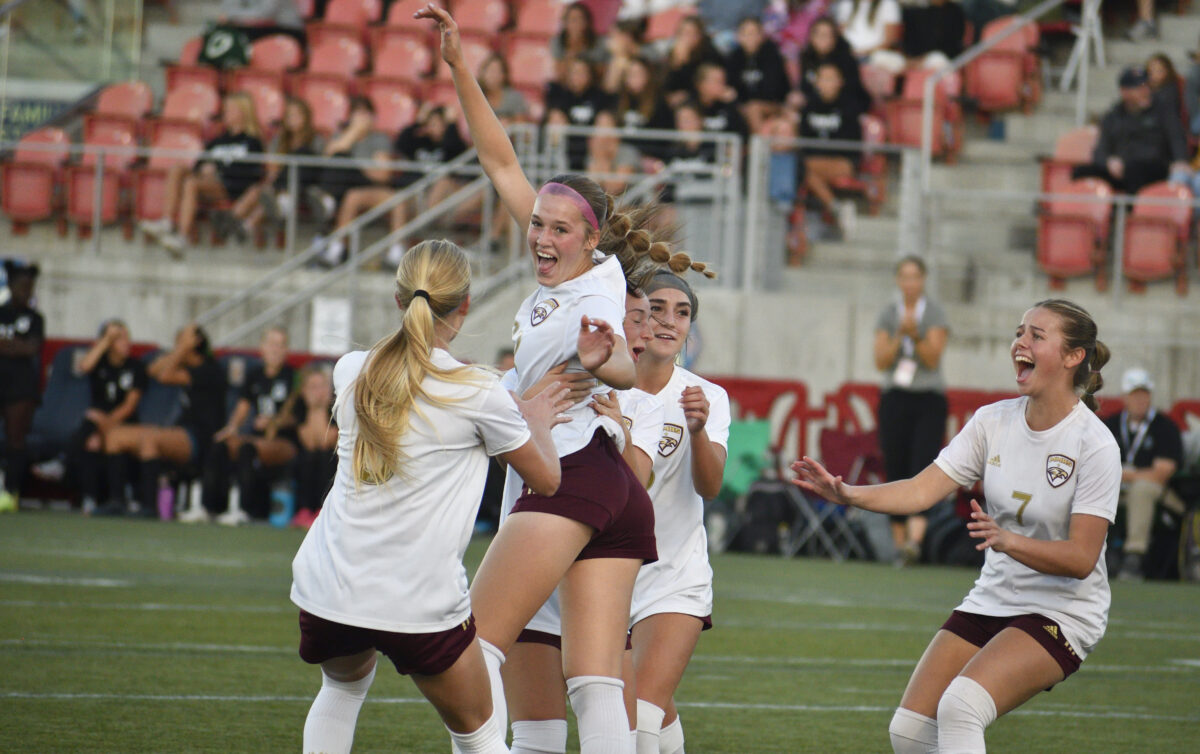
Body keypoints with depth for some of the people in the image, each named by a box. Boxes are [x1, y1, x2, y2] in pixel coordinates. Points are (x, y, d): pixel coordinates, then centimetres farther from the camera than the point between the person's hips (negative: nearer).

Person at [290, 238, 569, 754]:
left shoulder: (350, 372, 4)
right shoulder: (477, 393, -10)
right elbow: (546, 479, 3)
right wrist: (538, 424, 24)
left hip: (325, 590, 4)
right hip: (420, 605, -4)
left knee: (344, 686, 34)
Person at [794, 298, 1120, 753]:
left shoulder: (1095, 446, -17)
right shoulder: (993, 421, 1)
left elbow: (1081, 559, -20)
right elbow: (923, 490, -7)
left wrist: (1008, 541, -36)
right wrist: (849, 495, -24)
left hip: (1062, 611, -7)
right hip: (991, 601, 7)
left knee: (961, 706, -30)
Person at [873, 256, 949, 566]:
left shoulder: (935, 313, -1)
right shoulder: (887, 315, 7)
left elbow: (933, 359, -9)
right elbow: (881, 362, -1)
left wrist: (916, 334, -24)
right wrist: (899, 336, -16)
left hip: (929, 402, -3)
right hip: (895, 399, 3)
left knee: (922, 468, -18)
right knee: (895, 473, 0)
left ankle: (915, 539, -31)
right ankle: (899, 545, 6)